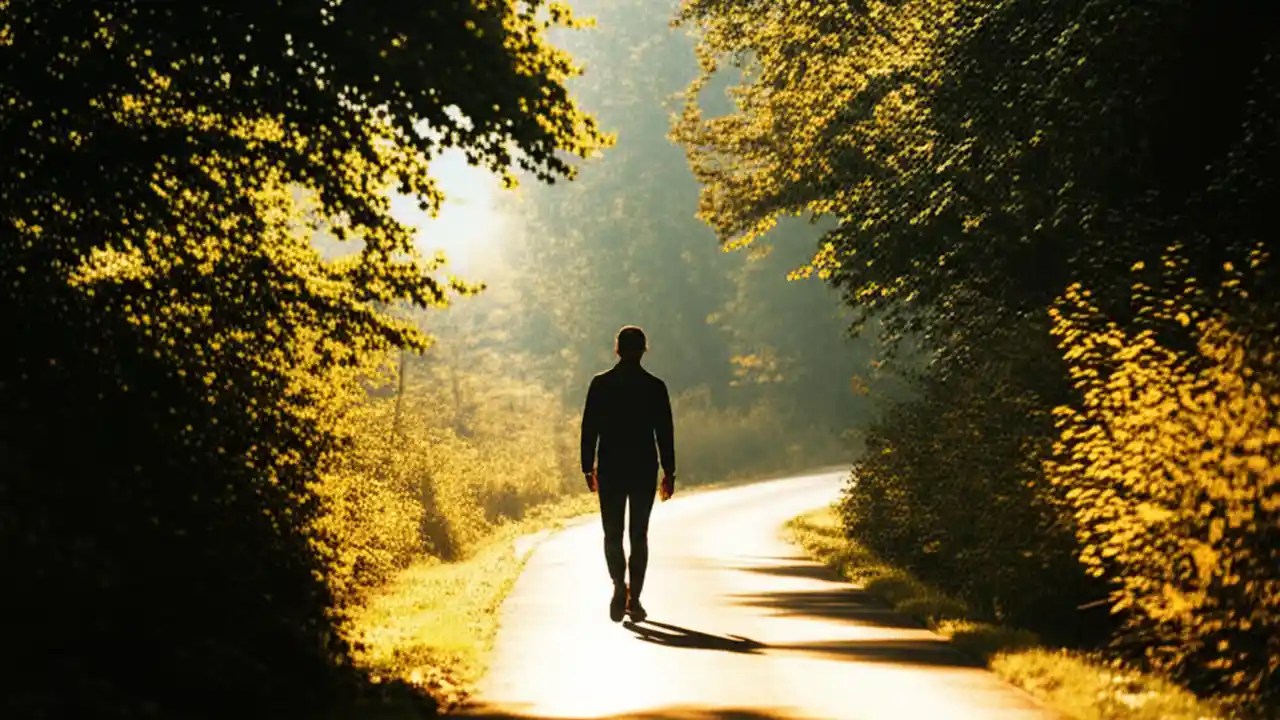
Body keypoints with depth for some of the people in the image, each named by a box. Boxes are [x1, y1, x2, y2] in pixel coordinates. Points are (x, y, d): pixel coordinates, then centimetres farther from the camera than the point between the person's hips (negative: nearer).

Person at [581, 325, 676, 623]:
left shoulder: (600, 384, -3)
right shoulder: (655, 387, -4)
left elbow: (589, 428, -1)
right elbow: (665, 432, -2)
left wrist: (588, 468, 7)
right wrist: (669, 471, 5)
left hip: (610, 470, 0)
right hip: (644, 470, 0)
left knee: (612, 533, 8)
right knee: (639, 535, 8)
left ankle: (619, 584, -15)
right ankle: (634, 599, 6)